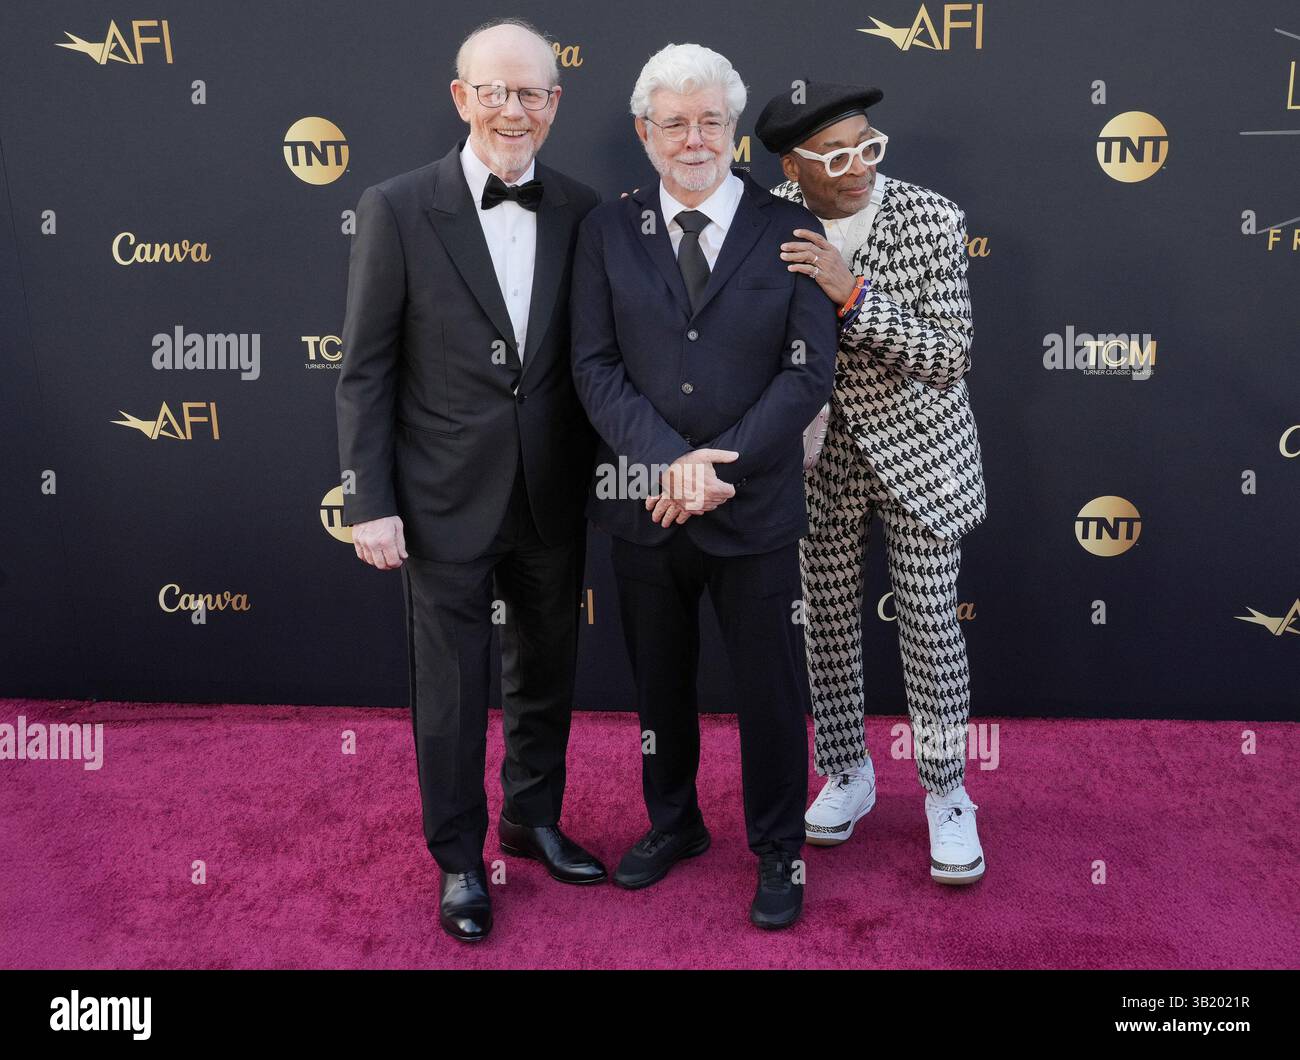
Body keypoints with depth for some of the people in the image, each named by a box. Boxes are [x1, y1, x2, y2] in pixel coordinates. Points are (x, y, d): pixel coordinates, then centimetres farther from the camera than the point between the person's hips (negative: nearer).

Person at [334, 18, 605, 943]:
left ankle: (535, 819, 41)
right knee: (452, 690, 9)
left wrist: (590, 475, 4)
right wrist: (370, 504, -10)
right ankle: (459, 858, 30)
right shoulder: (398, 209, -9)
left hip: (553, 497, 4)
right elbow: (365, 370, -7)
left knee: (545, 672, 19)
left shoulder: (581, 210, 0)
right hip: (447, 501, -3)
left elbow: (588, 356, 6)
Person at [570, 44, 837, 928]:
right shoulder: (608, 231, 3)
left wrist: (719, 466, -17)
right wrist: (668, 459, -18)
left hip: (756, 508, -2)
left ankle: (778, 852, 32)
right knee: (659, 683, 18)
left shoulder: (790, 230, -2)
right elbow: (596, 366, -3)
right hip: (644, 506, 2)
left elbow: (810, 371, -7)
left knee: (771, 691, 10)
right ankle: (673, 824, 41)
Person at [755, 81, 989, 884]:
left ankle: (947, 795, 20)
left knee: (932, 626, 2)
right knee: (829, 621, 11)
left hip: (918, 449, -2)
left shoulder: (931, 220, -15)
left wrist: (852, 296, -30)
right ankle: (848, 774, 32)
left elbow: (951, 358, -20)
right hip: (822, 456, 3)